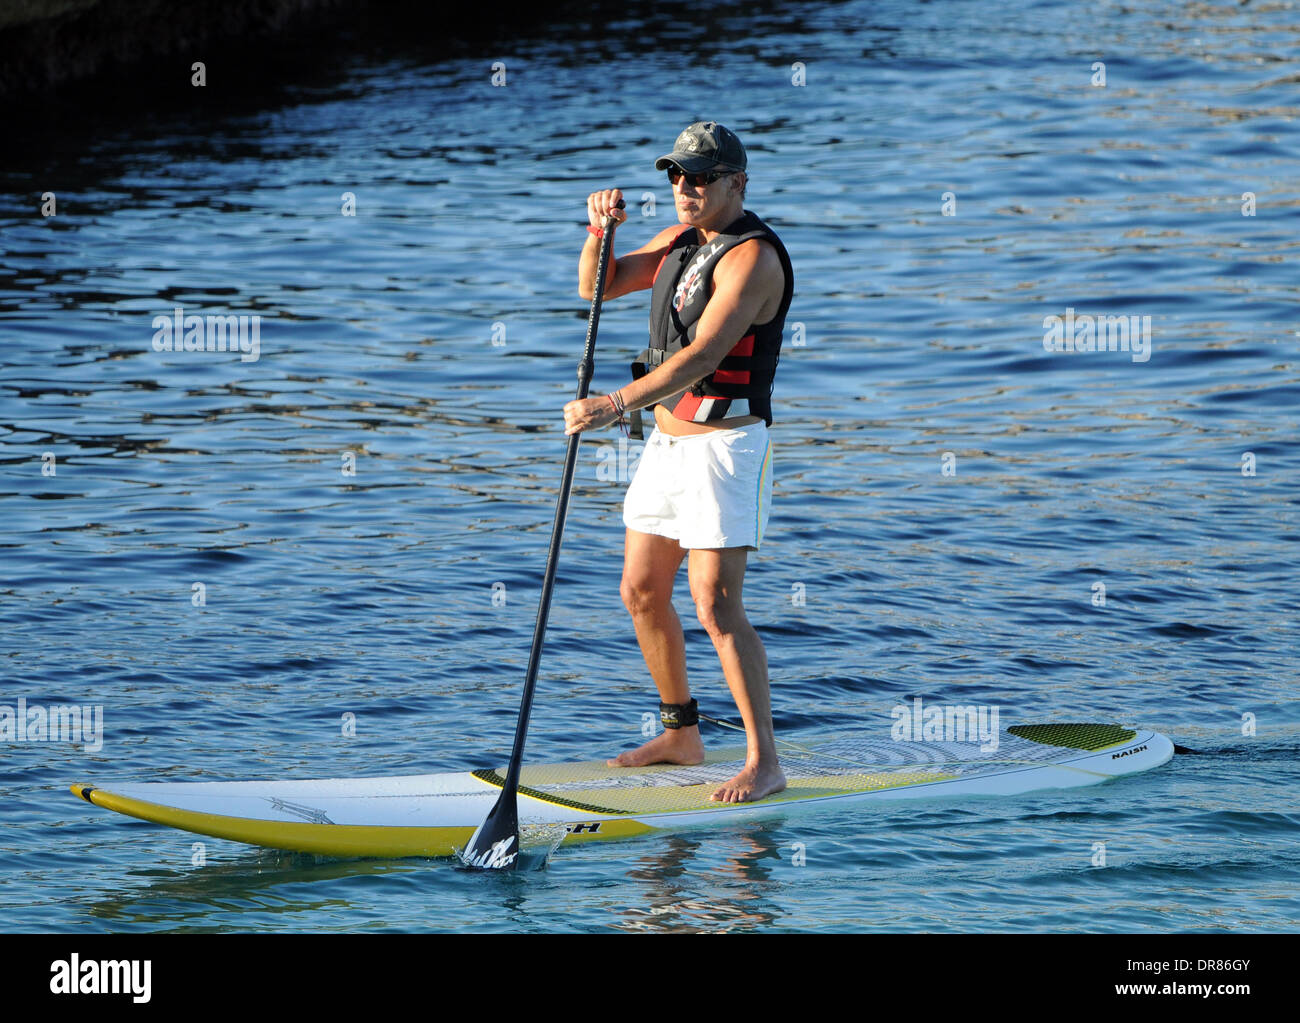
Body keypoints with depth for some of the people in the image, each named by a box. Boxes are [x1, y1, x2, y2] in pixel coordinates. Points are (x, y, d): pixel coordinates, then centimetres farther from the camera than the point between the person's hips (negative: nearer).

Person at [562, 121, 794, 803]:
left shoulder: (752, 256, -18)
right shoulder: (681, 239, 11)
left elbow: (702, 355, -29)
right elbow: (597, 288, 16)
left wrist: (615, 405, -35)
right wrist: (602, 229, -5)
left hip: (723, 446, -9)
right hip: (666, 440, 9)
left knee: (716, 607, -14)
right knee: (641, 593, 13)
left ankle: (763, 761, -10)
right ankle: (681, 734, 27)